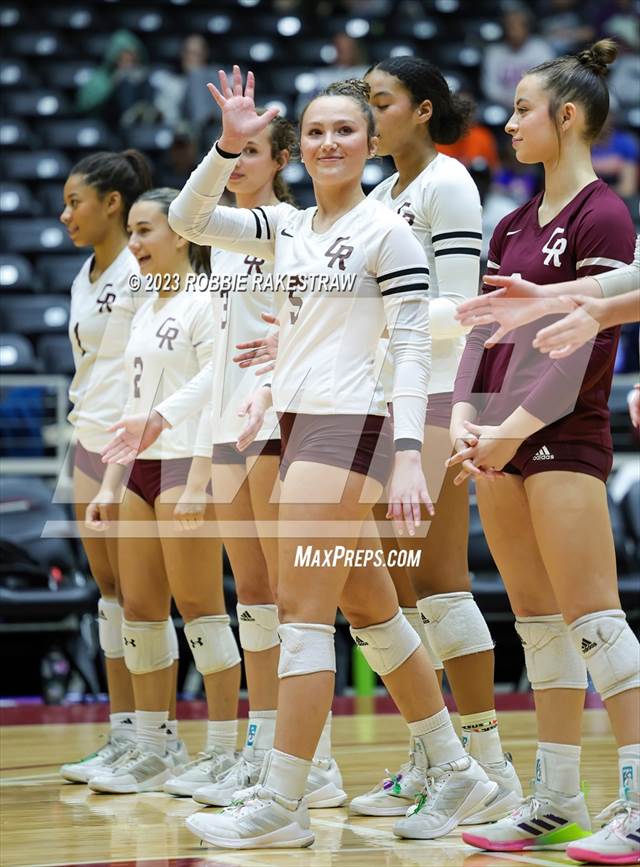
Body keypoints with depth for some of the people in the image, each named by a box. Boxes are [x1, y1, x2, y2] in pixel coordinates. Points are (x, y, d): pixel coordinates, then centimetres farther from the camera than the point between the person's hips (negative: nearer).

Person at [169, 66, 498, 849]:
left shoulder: (387, 231, -6)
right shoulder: (287, 228, 14)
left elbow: (412, 351, -11)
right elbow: (188, 219, 11)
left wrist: (408, 457, -20)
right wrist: (229, 144, -3)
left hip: (349, 428, -8)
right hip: (299, 427, 8)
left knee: (302, 608, -11)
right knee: (369, 610, 12)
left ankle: (279, 806, -10)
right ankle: (454, 772, 22)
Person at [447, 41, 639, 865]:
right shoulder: (514, 225, 16)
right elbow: (482, 327, 12)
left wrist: (517, 427, -17)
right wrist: (464, 415, -3)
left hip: (564, 438, -8)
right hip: (501, 443, 8)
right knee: (536, 622, 9)